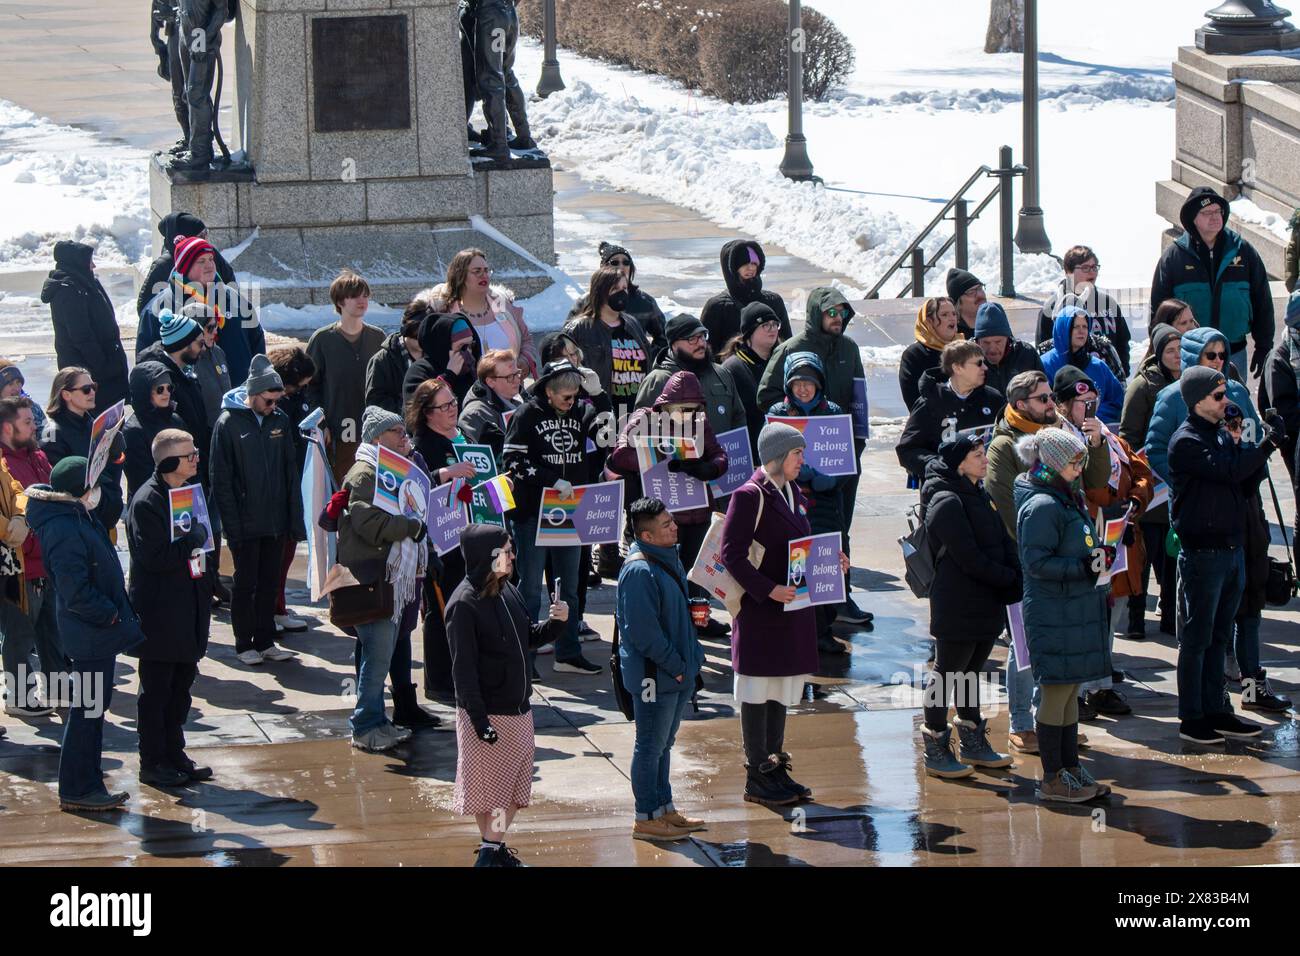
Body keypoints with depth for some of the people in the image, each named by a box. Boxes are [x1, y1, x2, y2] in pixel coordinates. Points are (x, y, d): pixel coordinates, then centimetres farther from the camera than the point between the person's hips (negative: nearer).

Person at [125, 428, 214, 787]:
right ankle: (153, 763, 8)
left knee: (181, 686, 14)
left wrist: (208, 571, 14)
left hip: (191, 608, 8)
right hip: (160, 614, -8)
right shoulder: (146, 502, -17)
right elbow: (151, 558, -22)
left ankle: (174, 755, 23)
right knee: (156, 690, 1)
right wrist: (190, 542, -23)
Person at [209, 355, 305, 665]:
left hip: (275, 521, 4)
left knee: (270, 582, 10)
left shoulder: (280, 421, 5)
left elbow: (291, 473, 10)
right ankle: (244, 643, 13)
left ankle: (265, 640, 19)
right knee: (246, 583, 4)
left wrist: (295, 519, 5)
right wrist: (232, 524, -14)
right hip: (245, 523, -4)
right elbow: (221, 479, -9)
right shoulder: (229, 423, -9)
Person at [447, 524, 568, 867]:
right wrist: (479, 719, -21)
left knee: (514, 785, 13)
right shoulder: (464, 604, -17)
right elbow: (463, 667, -18)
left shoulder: (509, 592, 7)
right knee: (487, 786, 1)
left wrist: (557, 621, -2)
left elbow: (532, 636, 19)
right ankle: (489, 852, 11)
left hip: (518, 708, 8)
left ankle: (496, 848, 24)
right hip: (487, 712, -8)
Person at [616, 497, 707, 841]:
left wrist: (690, 657, 15)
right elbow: (643, 631, -24)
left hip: (677, 673, 10)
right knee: (651, 745, 1)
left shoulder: (668, 560, 10)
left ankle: (664, 809, 29)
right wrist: (674, 665, -19)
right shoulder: (639, 572, -22)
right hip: (653, 677, -10)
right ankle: (646, 818, 10)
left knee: (663, 743, 19)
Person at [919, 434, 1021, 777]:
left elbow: (1004, 541, 9)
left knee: (971, 670, 19)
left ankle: (973, 744, 29)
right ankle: (936, 750, 10)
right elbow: (969, 559, -21)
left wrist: (1015, 575, -8)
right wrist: (1009, 578, -13)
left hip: (987, 604, 9)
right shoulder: (947, 503, -18)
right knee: (947, 672, 1)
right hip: (958, 605, -9)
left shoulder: (979, 495, 12)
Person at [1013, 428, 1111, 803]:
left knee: (1070, 692, 15)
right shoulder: (1042, 506, -17)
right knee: (1056, 693, -3)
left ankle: (1071, 768, 22)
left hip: (1076, 610, 10)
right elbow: (1036, 562, -22)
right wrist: (1084, 566, -23)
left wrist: (1096, 559, 11)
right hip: (1053, 614, -10)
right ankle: (1053, 779, 3)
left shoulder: (1066, 499, 14)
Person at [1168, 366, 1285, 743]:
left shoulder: (1222, 432, 14)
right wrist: (1267, 444, -20)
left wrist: (1245, 445, -7)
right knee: (1196, 638, -1)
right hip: (1202, 552, -8)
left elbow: (1248, 473, 12)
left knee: (1219, 637, 14)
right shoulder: (1186, 441, -13)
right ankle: (1191, 719, 5)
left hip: (1231, 548, 8)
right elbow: (1228, 471, -25)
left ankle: (1216, 711, 21)